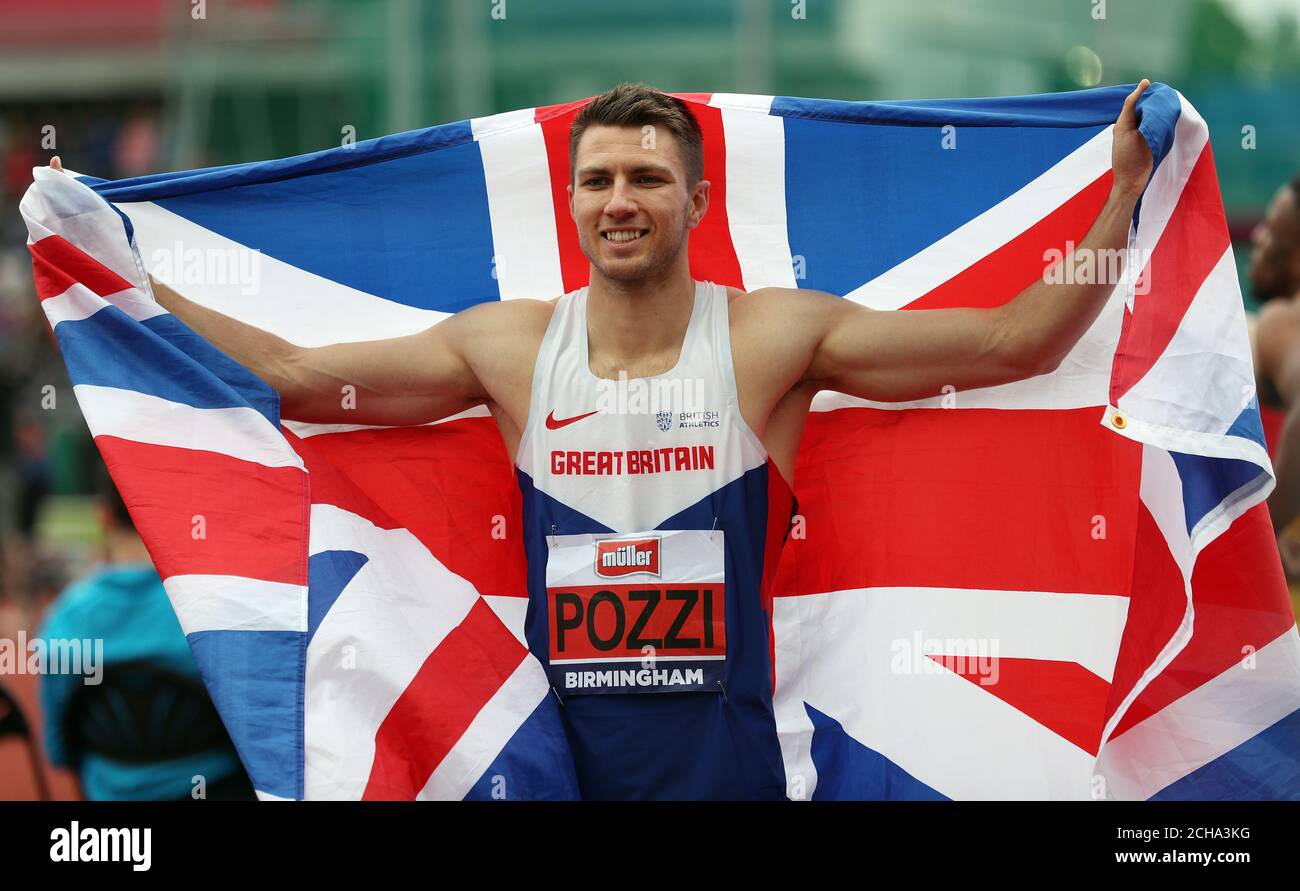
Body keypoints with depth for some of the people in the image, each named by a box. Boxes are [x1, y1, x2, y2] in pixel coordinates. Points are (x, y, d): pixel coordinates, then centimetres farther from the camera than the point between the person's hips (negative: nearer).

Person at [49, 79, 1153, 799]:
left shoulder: (772, 338, -2)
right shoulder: (511, 346, 4)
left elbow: (1012, 343, -4)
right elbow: (292, 373, 9)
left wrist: (1121, 202, -11)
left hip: (727, 753, -2)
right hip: (559, 751, 2)